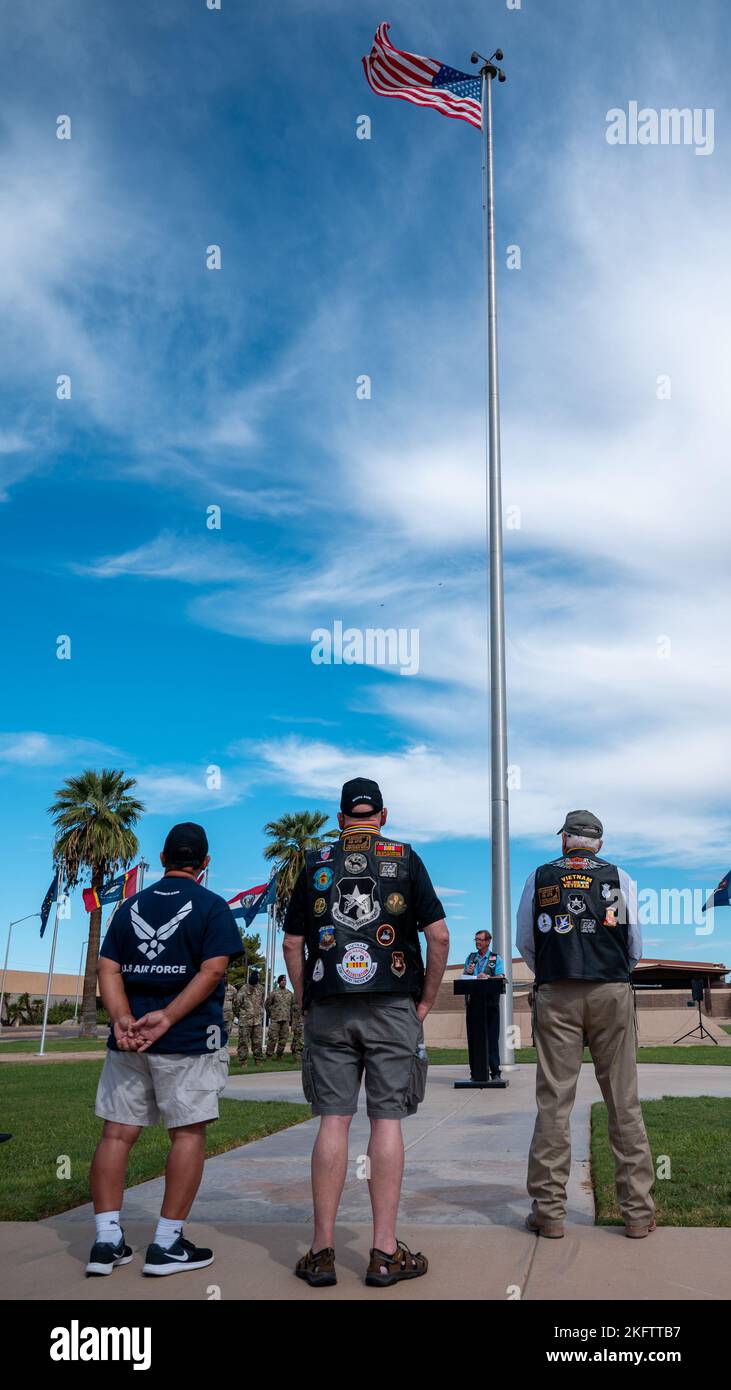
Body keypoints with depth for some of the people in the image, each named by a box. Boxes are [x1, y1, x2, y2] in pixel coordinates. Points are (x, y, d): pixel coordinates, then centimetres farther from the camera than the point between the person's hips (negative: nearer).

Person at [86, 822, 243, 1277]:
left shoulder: (131, 906, 12)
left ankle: (107, 1240, 10)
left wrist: (123, 1018, -8)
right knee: (189, 1133, 4)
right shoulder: (211, 906, -1)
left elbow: (108, 969, 3)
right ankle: (167, 1243, 6)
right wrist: (167, 1018, -15)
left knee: (117, 1133, 9)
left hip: (128, 1041, 4)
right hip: (189, 1040, -4)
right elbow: (212, 971, -13)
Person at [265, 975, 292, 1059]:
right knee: (273, 1038, -6)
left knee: (284, 1038, 5)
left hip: (286, 1019, 4)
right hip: (275, 1019, -4)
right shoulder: (274, 992, 0)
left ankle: (280, 1055, 16)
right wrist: (269, 1014, 6)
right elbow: (267, 1004, 5)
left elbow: (292, 1006, 20)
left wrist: (291, 1018, 16)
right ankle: (269, 1056, 2)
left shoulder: (290, 993, 12)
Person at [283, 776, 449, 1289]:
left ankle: (323, 1250, 9)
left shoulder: (316, 862, 9)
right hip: (393, 1009, -1)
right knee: (387, 1121, 2)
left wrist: (306, 1000, 13)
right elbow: (439, 935, -2)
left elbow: (293, 943, 8)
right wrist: (425, 1001, 6)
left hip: (328, 1010, 2)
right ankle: (386, 1252, 6)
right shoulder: (404, 858, 4)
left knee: (333, 1121, 5)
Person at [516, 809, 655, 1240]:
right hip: (613, 994, 0)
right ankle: (638, 1211, 10)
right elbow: (636, 947, 6)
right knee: (624, 1102, 6)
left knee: (553, 1102, 3)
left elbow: (525, 943, 10)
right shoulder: (620, 877, 6)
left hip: (556, 995, 0)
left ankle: (549, 1211, 6)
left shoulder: (539, 878, 7)